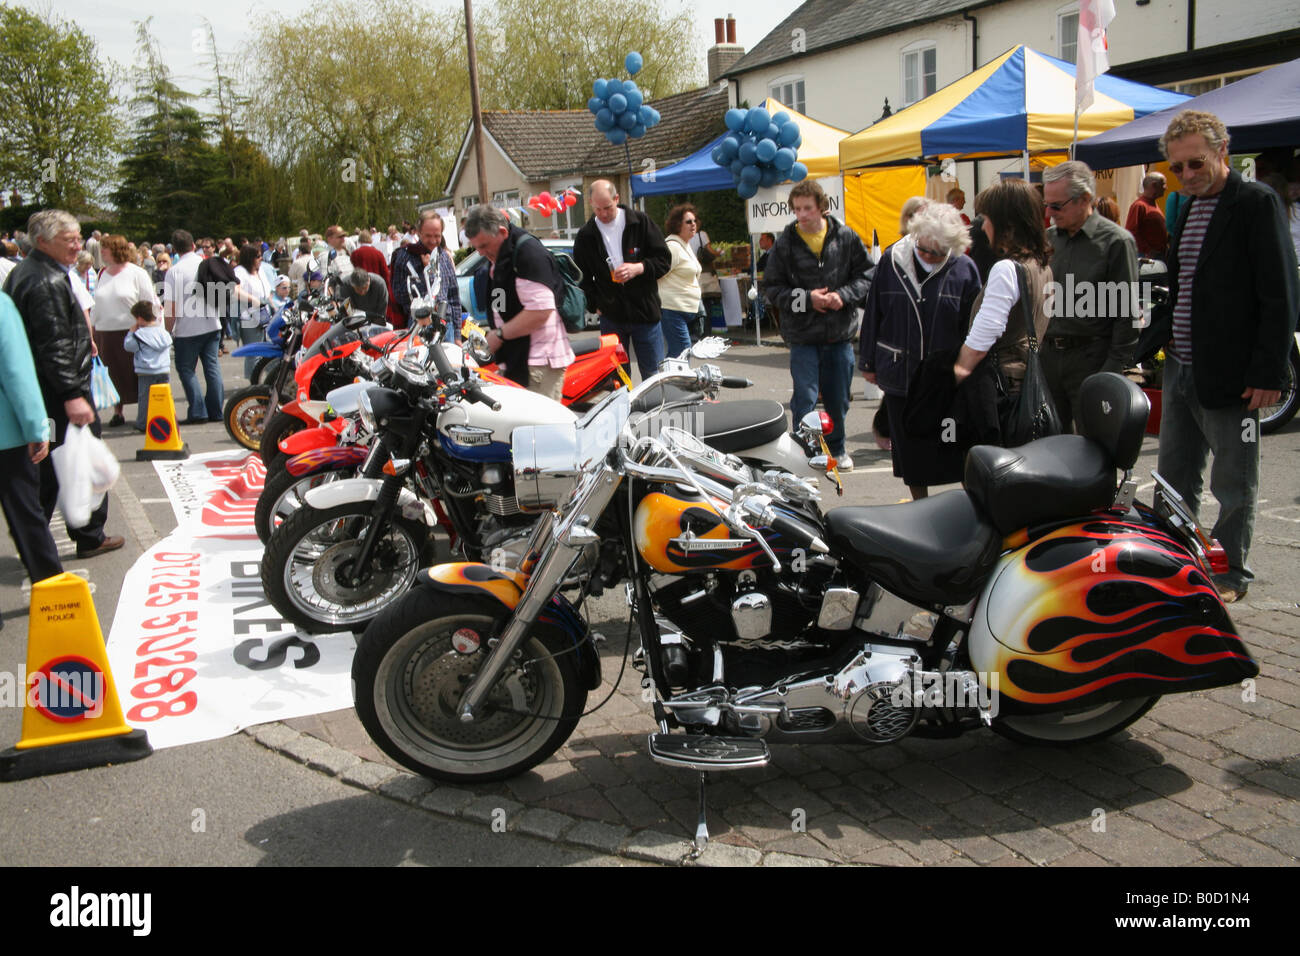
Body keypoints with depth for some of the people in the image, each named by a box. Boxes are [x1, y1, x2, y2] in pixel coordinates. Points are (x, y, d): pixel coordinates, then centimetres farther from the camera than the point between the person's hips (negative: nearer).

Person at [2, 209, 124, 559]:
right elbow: (55, 346, -25)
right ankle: (90, 537, 15)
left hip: (36, 394, 10)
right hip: (60, 393, -10)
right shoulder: (48, 283, -19)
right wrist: (72, 395, -26)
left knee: (44, 469, 14)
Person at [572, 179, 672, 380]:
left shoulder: (641, 222, 0)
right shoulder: (586, 235, 5)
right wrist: (595, 304, 2)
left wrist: (639, 268, -17)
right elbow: (582, 277, 14)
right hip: (611, 317, 1)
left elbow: (664, 259, 1)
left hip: (645, 312, -1)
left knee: (654, 376, 3)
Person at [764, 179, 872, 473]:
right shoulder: (785, 243, -3)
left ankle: (836, 448, 31)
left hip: (840, 333, 2)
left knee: (838, 399, 13)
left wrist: (844, 295, -12)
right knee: (805, 399, -7)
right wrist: (806, 298, -15)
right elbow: (771, 287, -1)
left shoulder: (846, 237, 1)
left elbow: (865, 275, 7)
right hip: (803, 336, -2)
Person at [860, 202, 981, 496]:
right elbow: (873, 315, 6)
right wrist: (869, 362, 8)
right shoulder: (891, 261, -2)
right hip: (900, 376, 2)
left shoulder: (964, 269, -6)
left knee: (957, 455, 3)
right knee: (910, 450, 13)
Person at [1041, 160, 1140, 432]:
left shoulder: (1116, 241, -7)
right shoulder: (1049, 238, 9)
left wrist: (1114, 370, -13)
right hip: (1048, 355, 5)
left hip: (1091, 358, -5)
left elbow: (1127, 312, -9)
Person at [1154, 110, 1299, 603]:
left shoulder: (1256, 202, -11)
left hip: (1230, 373, -7)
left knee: (1234, 484, 6)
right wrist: (1166, 339, 12)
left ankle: (1230, 573, 19)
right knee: (1175, 477, 16)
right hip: (1180, 368, 8)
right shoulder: (1189, 208, 13)